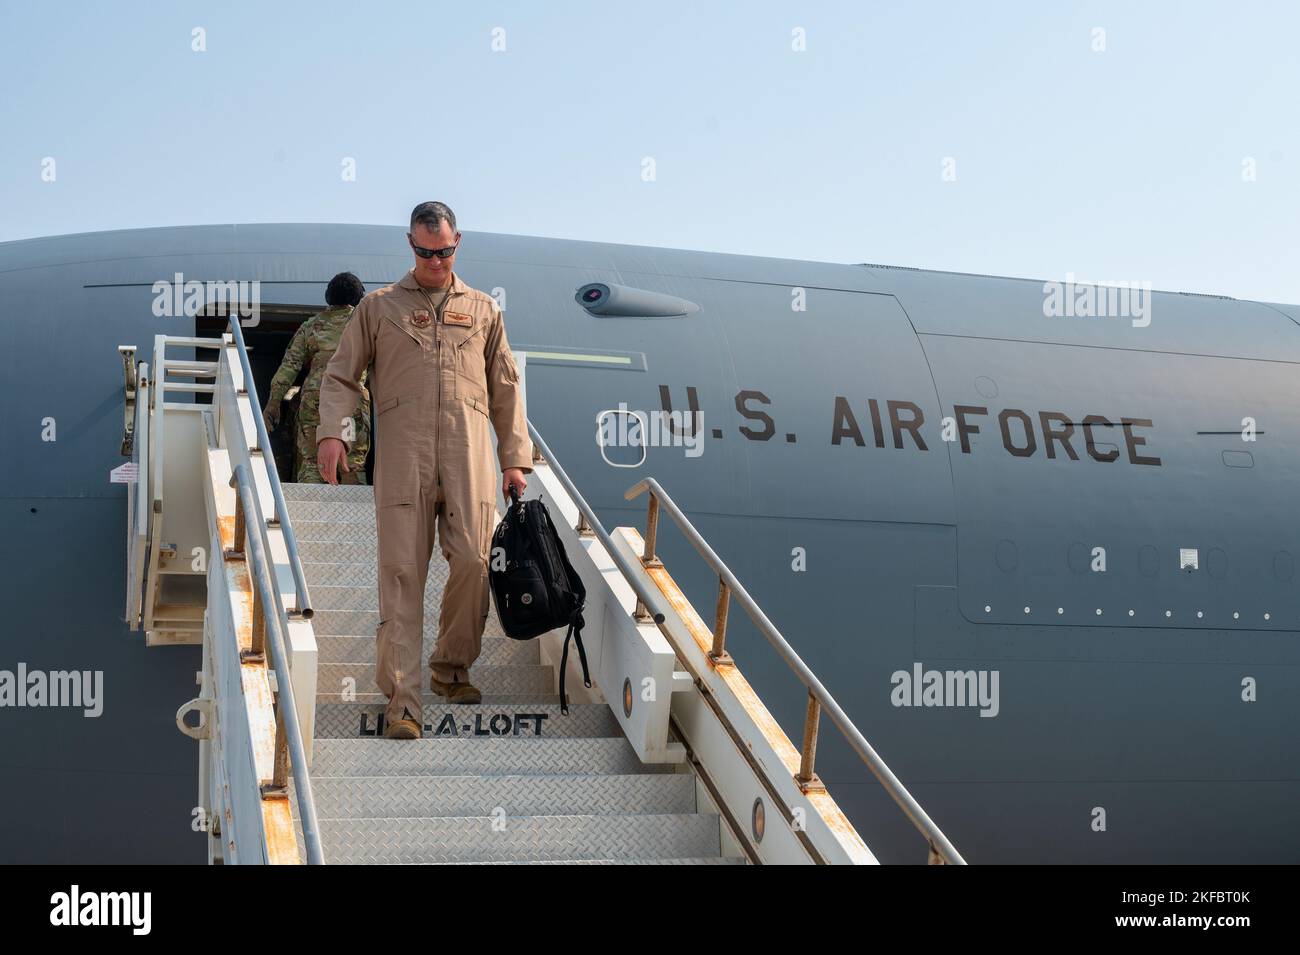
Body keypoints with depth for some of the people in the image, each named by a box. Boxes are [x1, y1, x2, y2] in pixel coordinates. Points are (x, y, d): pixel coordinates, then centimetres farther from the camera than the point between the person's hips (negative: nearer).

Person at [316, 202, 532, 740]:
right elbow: (340, 376, 11)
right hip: (402, 454, -1)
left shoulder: (483, 310, 19)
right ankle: (401, 698, -5)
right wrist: (331, 432, -7)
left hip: (469, 455, 2)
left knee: (472, 563, -3)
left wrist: (515, 458, 12)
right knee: (402, 571, -6)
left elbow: (506, 389, 19)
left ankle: (451, 670, 20)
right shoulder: (378, 307, 14)